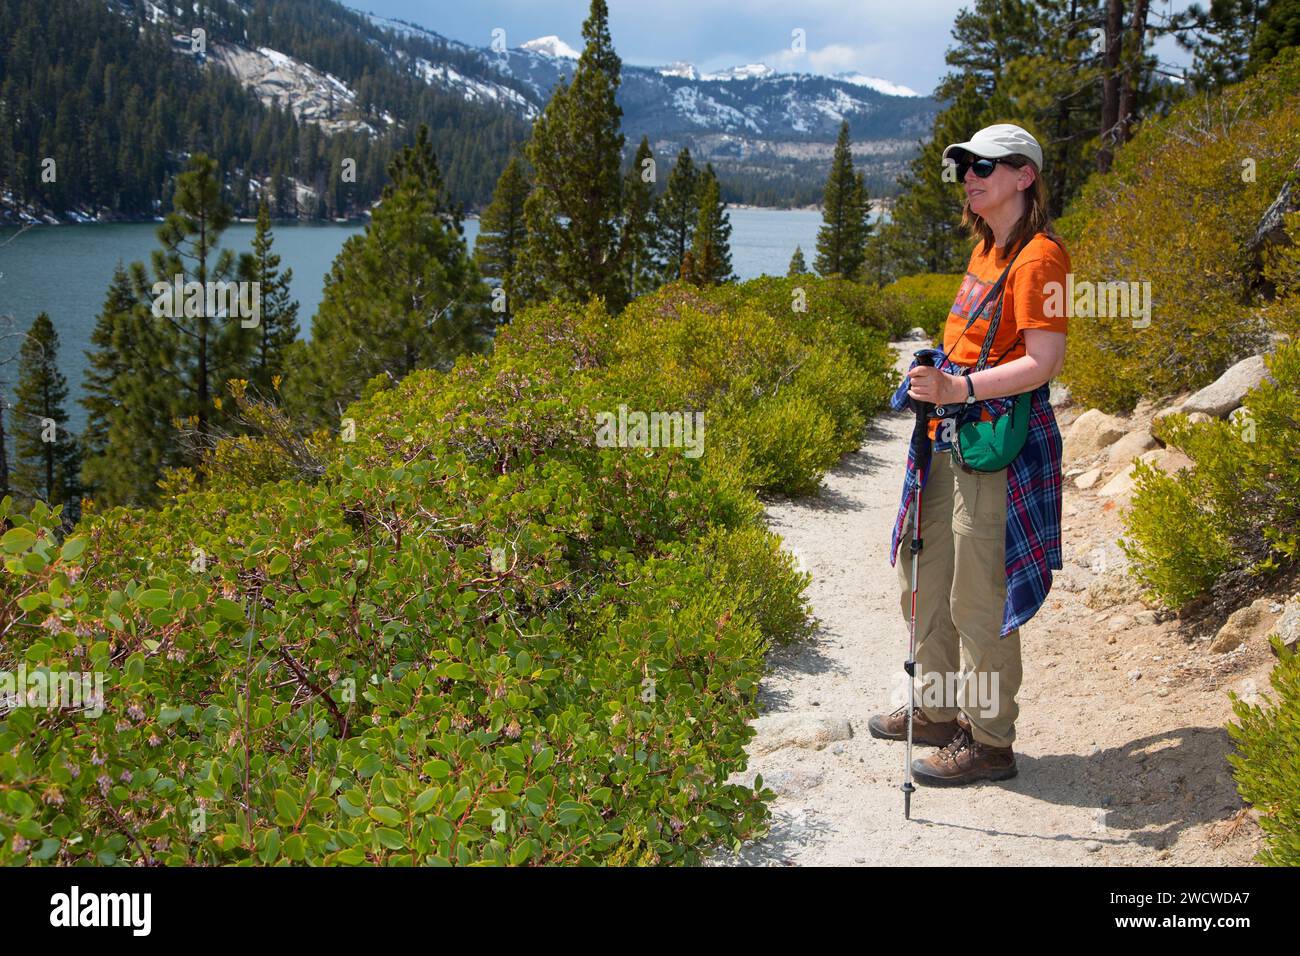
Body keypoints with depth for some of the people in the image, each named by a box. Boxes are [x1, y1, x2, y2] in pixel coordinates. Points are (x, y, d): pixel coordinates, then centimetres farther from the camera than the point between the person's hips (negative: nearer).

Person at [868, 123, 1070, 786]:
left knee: (978, 597, -3)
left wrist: (960, 388, -29)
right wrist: (935, 380, 17)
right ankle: (938, 710, 33)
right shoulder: (986, 247, 15)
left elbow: (1044, 361, -20)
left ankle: (989, 741, 11)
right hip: (951, 436, 10)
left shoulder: (1038, 256, -13)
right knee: (923, 578, 18)